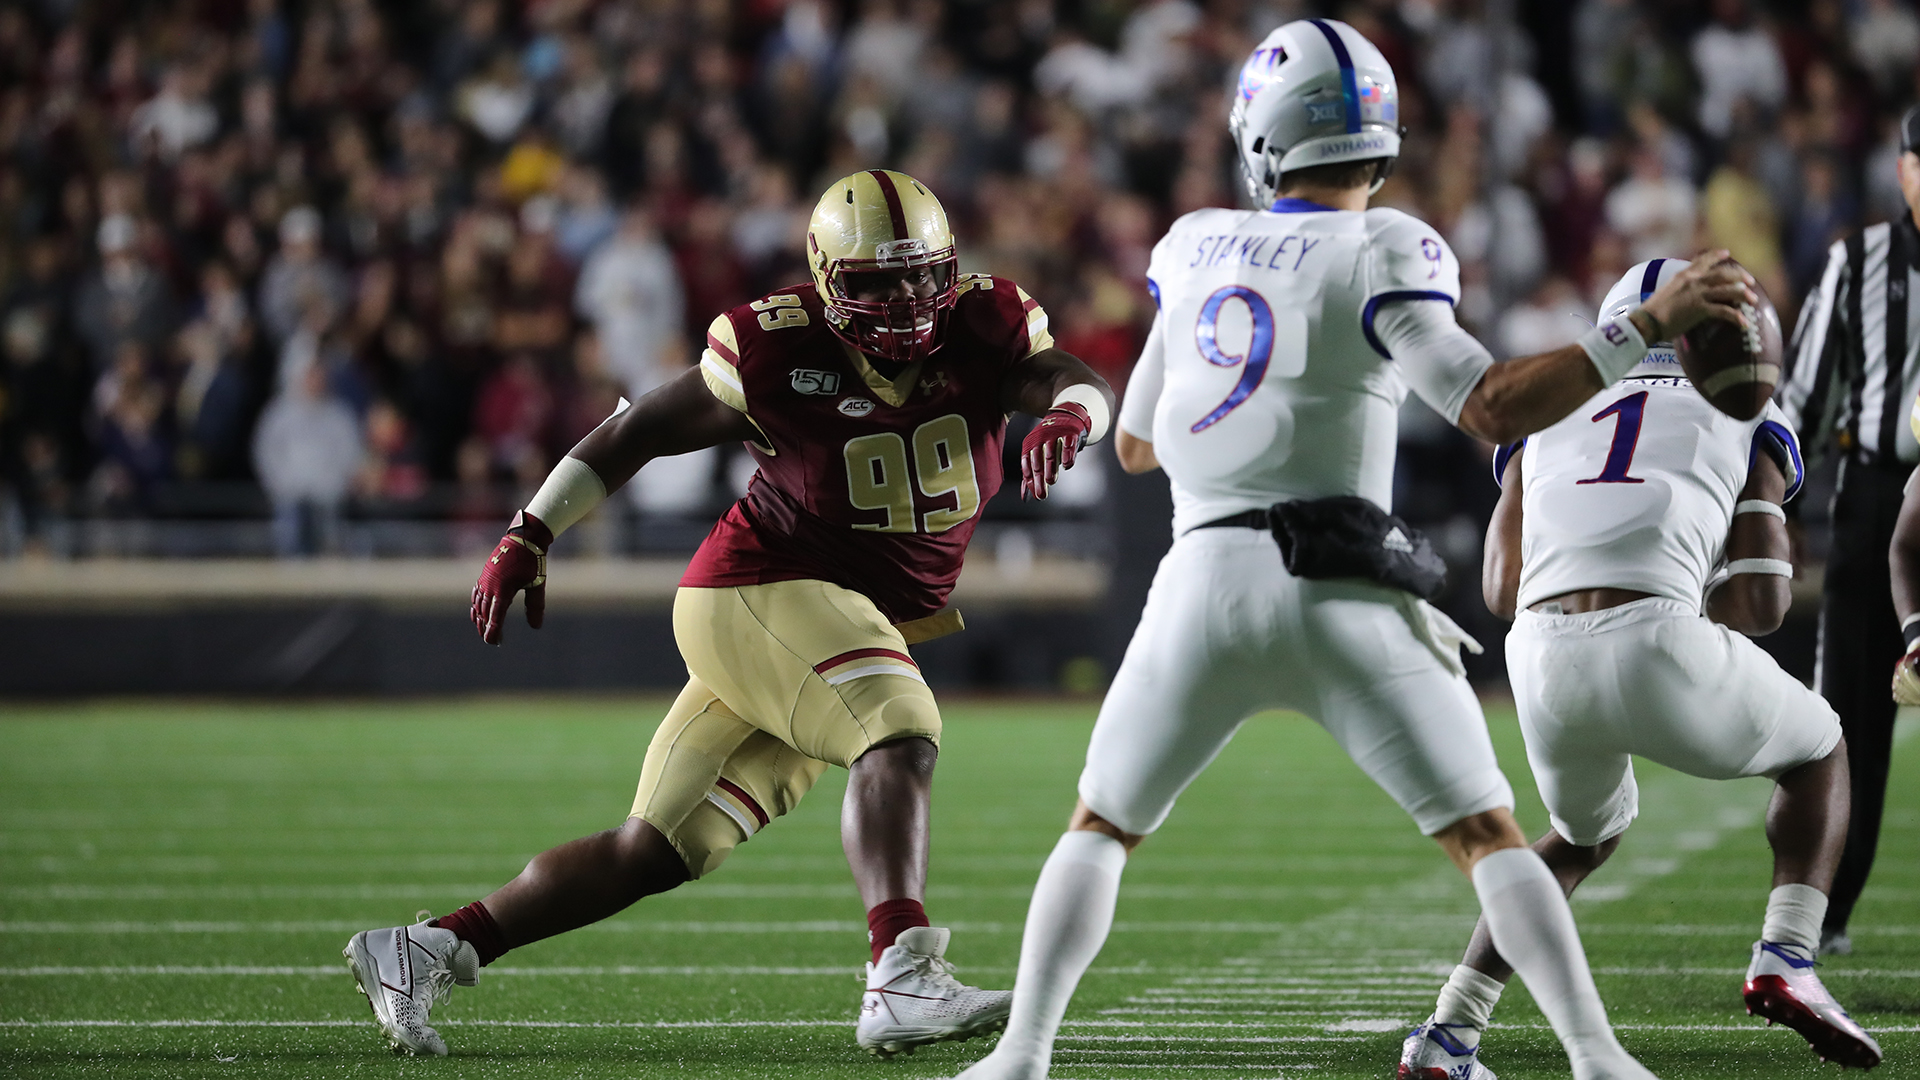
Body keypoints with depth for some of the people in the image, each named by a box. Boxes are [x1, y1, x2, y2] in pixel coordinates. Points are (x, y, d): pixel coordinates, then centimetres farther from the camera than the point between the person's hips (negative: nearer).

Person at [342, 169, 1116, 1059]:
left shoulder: (980, 330, -2)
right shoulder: (781, 352, -12)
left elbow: (1078, 383, -18)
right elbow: (639, 432, -2)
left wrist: (1067, 416, -43)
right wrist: (528, 537, -3)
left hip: (864, 629, 6)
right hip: (765, 593, -6)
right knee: (900, 736, -30)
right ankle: (902, 980, -42)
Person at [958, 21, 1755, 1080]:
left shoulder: (1192, 248, 13)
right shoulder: (1379, 254, -1)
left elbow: (1136, 443, 23)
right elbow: (1494, 410, -12)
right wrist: (1648, 326, -10)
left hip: (1205, 587, 2)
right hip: (1340, 595, -2)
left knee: (1102, 827, 19)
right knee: (1489, 836, 6)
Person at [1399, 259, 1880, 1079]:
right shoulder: (1749, 425, 21)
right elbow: (1761, 605, 11)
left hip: (1544, 657, 3)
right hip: (1658, 643, -3)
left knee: (1586, 834, 34)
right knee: (1818, 754, 28)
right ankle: (1785, 959, 6)